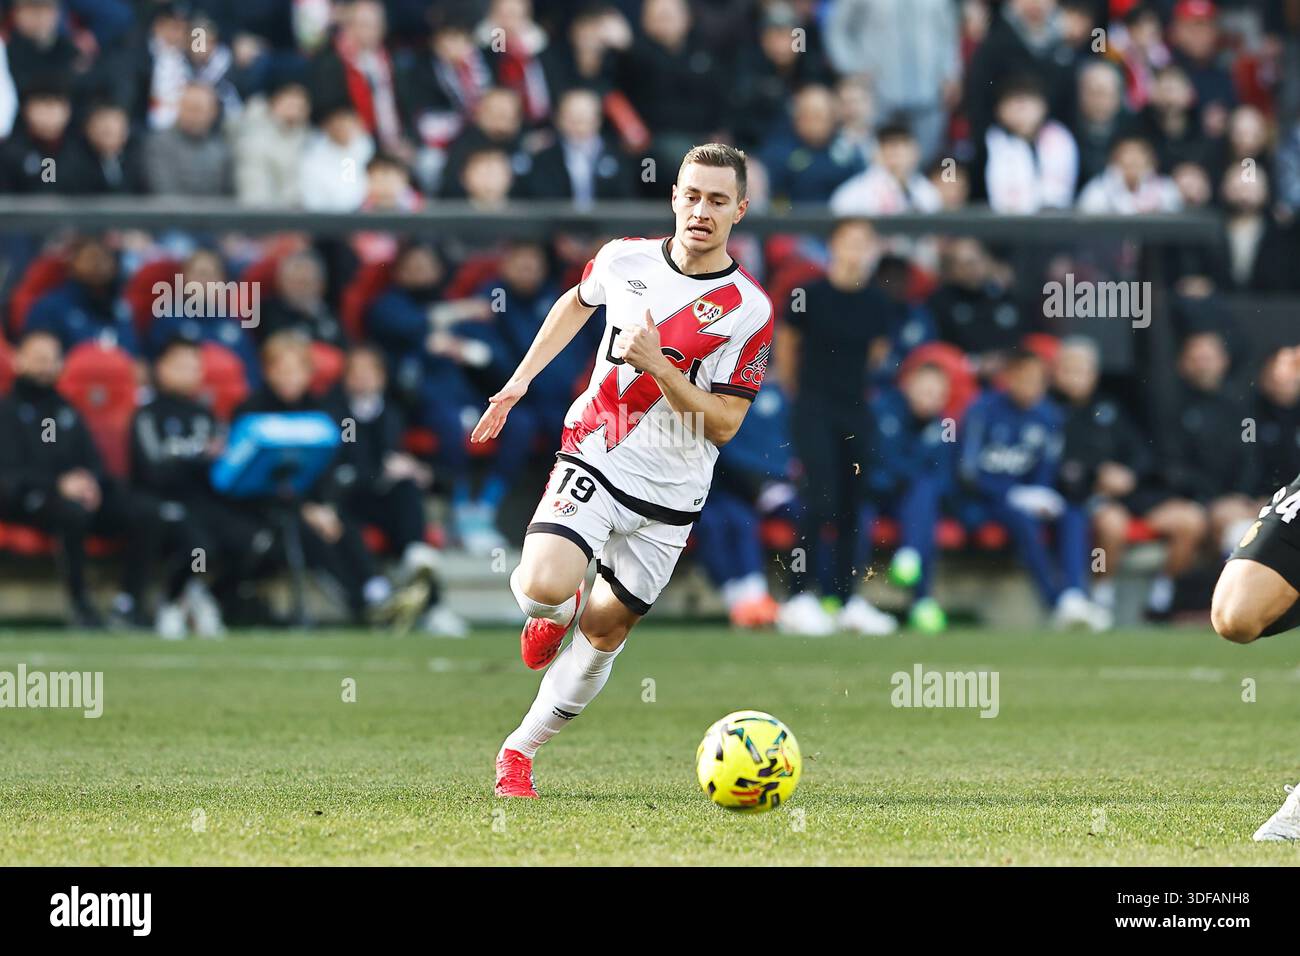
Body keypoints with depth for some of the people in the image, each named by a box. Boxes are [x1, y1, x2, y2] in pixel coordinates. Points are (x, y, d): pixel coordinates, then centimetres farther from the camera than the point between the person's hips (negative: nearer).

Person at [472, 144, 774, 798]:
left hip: (670, 496, 0)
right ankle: (558, 612, 14)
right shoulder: (624, 260, -2)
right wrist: (520, 380, 18)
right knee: (543, 588, -25)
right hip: (593, 461, 0)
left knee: (604, 632, 8)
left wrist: (655, 364, -24)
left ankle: (521, 748, 28)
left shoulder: (749, 310, -11)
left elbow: (723, 424, -12)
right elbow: (577, 302, 22)